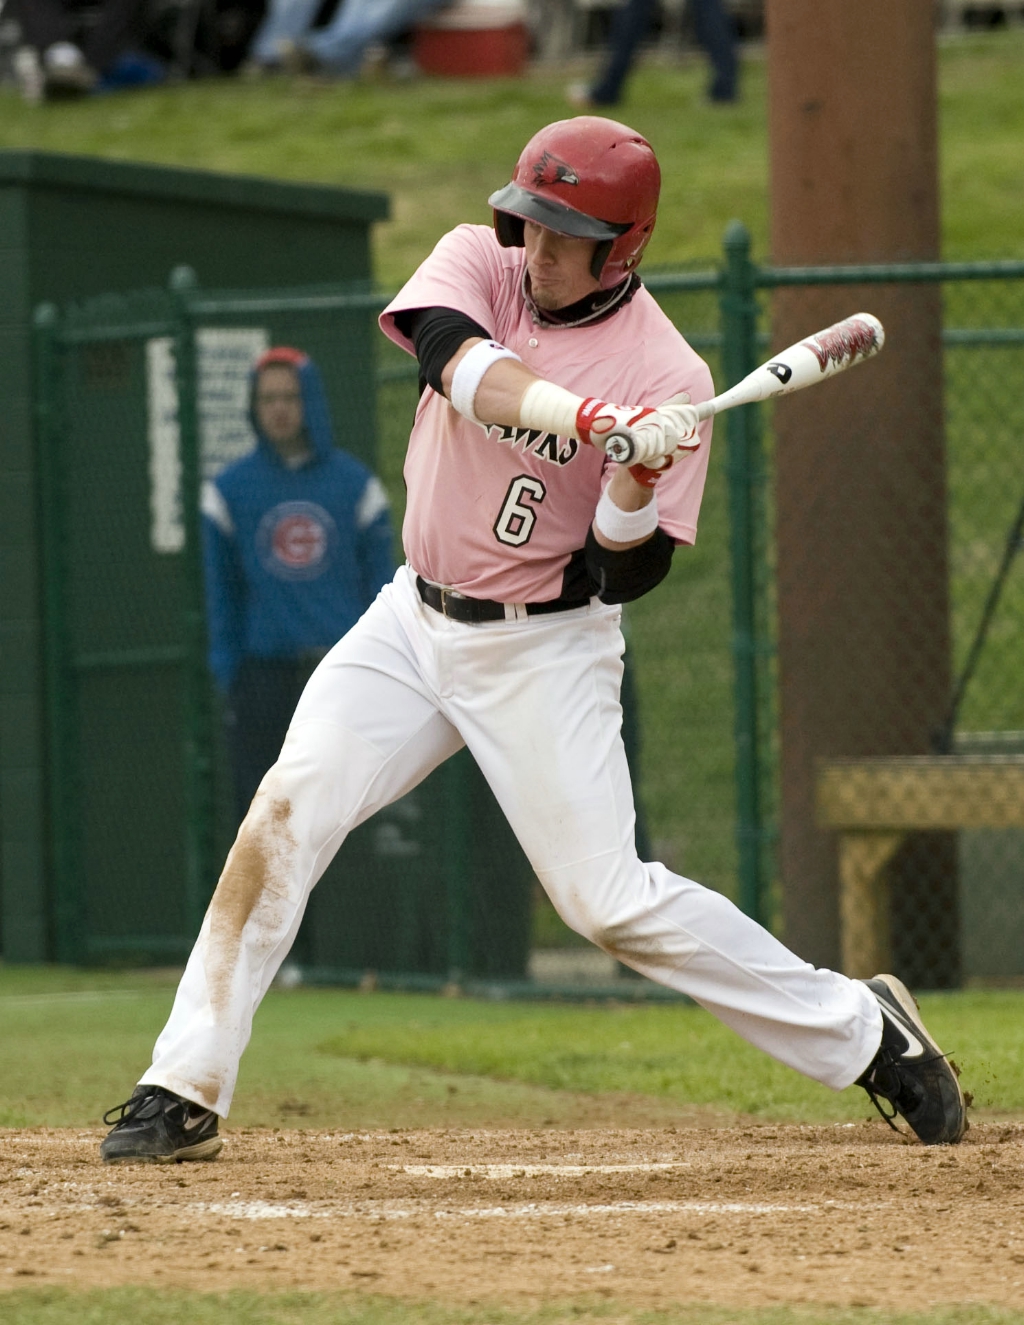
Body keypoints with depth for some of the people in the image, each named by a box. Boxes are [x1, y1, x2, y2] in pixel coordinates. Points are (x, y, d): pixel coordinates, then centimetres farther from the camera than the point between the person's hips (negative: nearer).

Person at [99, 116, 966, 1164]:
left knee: (609, 900, -8)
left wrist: (637, 485, -35)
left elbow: (626, 575, -15)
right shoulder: (479, 262, -5)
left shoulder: (665, 373, -15)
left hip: (546, 651, -4)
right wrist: (592, 418, -43)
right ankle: (185, 1092, -8)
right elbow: (453, 357, -30)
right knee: (284, 812, -11)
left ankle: (859, 1030, 7)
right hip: (416, 620, 4)